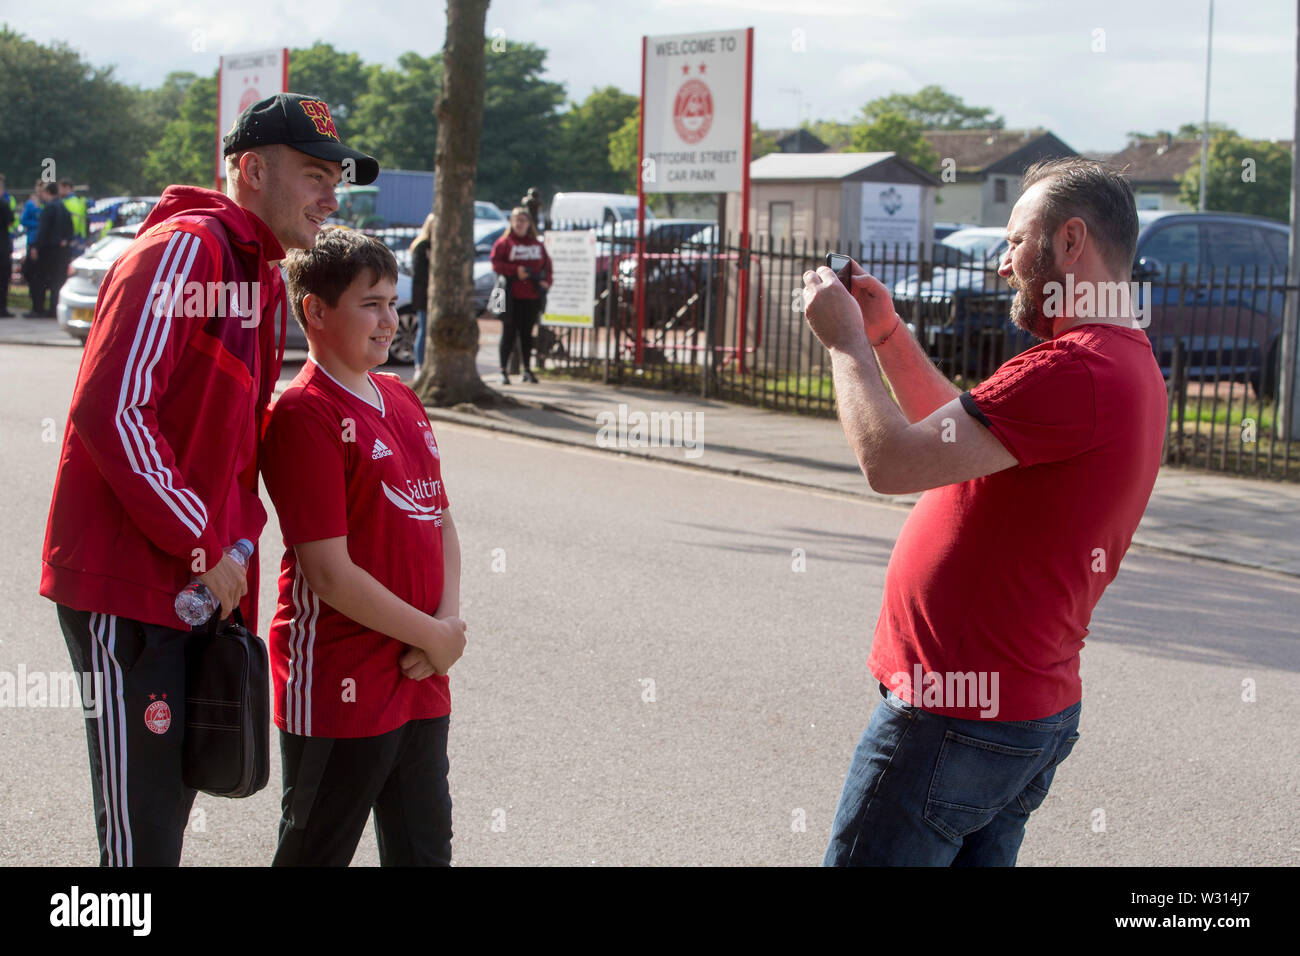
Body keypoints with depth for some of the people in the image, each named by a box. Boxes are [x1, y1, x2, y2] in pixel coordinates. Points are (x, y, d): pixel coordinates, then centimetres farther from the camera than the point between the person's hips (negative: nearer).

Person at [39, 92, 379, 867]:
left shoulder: (266, 280, 16)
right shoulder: (185, 248, -14)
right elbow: (111, 411, -23)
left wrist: (238, 539, 8)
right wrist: (204, 547, -17)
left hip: (201, 588, 10)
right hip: (131, 583, -9)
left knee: (172, 796, 17)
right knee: (144, 836, -6)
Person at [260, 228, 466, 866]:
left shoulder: (402, 401, 11)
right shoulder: (304, 414, -15)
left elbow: (440, 522, 14)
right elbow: (330, 574, -19)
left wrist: (449, 622, -4)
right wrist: (435, 638, -12)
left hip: (421, 681, 8)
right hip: (341, 688, -8)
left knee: (424, 850, 17)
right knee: (315, 856, 7)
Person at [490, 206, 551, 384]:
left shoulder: (537, 244, 13)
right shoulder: (503, 243, 1)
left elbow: (547, 264, 15)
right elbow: (496, 264, -8)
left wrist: (546, 281, -3)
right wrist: (516, 270, -18)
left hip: (532, 296, 3)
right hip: (512, 295, -3)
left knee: (527, 333, 9)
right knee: (509, 332, -2)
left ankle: (527, 369, 17)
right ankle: (504, 370, 4)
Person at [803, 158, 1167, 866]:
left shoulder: (1074, 370, -21)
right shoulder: (1130, 365, 14)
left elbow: (892, 462, -24)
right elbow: (963, 436, 23)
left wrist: (845, 341, -9)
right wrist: (887, 334, 15)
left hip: (954, 721, -10)